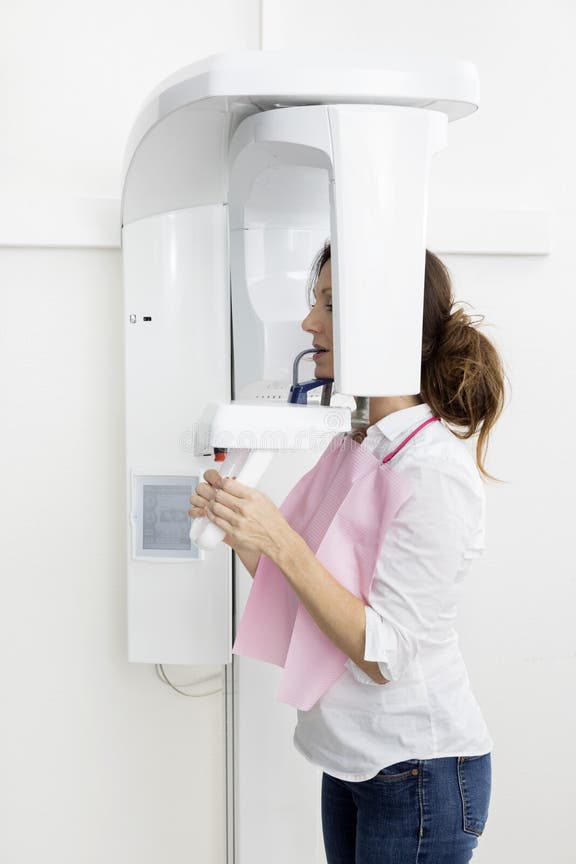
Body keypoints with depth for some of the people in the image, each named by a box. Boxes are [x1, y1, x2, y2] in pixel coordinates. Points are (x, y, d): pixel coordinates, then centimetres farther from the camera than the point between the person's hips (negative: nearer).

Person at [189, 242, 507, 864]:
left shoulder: (436, 469, -21)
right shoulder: (353, 446, 5)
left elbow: (385, 655, -24)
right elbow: (301, 599, 7)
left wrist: (283, 544, -29)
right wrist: (239, 530, -8)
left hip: (419, 768, -8)